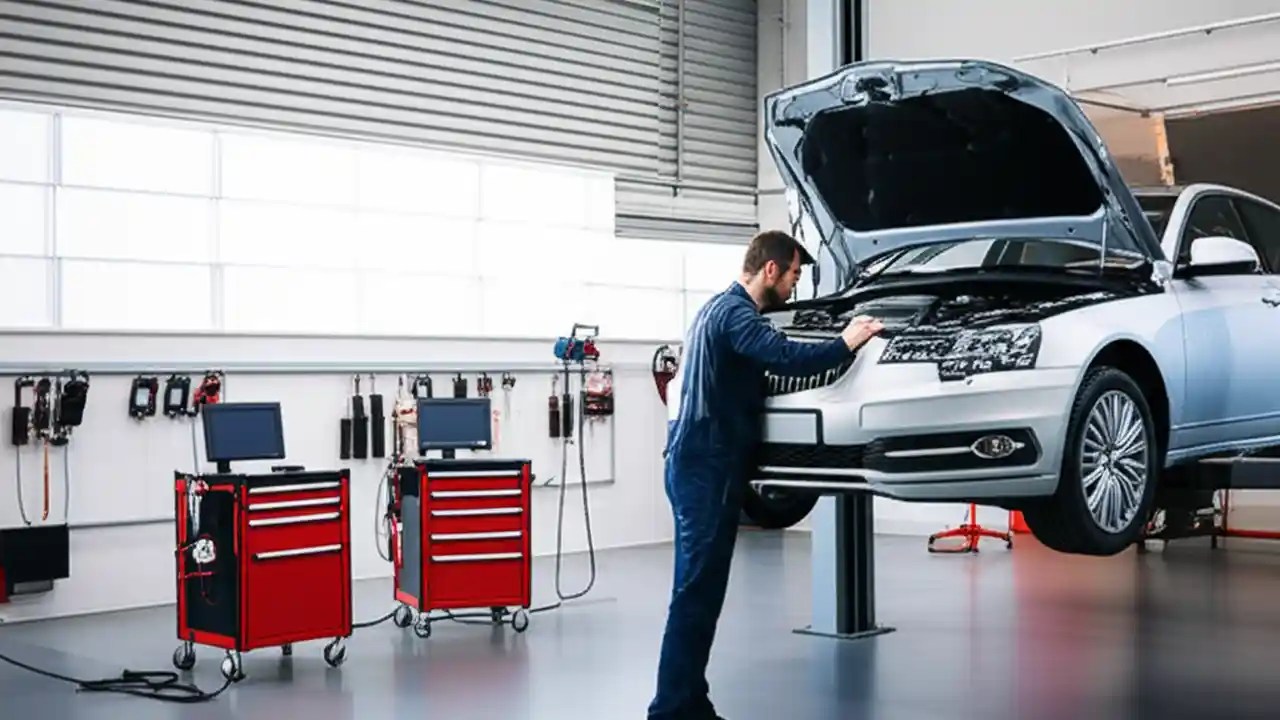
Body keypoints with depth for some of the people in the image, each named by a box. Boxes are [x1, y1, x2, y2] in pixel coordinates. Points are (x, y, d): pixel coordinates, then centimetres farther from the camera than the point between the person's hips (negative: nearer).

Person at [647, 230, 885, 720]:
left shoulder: (723, 307, 21)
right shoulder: (734, 312, -13)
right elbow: (788, 357, -27)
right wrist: (846, 344, -13)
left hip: (703, 462, 11)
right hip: (705, 465, -11)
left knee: (702, 589, 11)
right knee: (696, 591, -10)